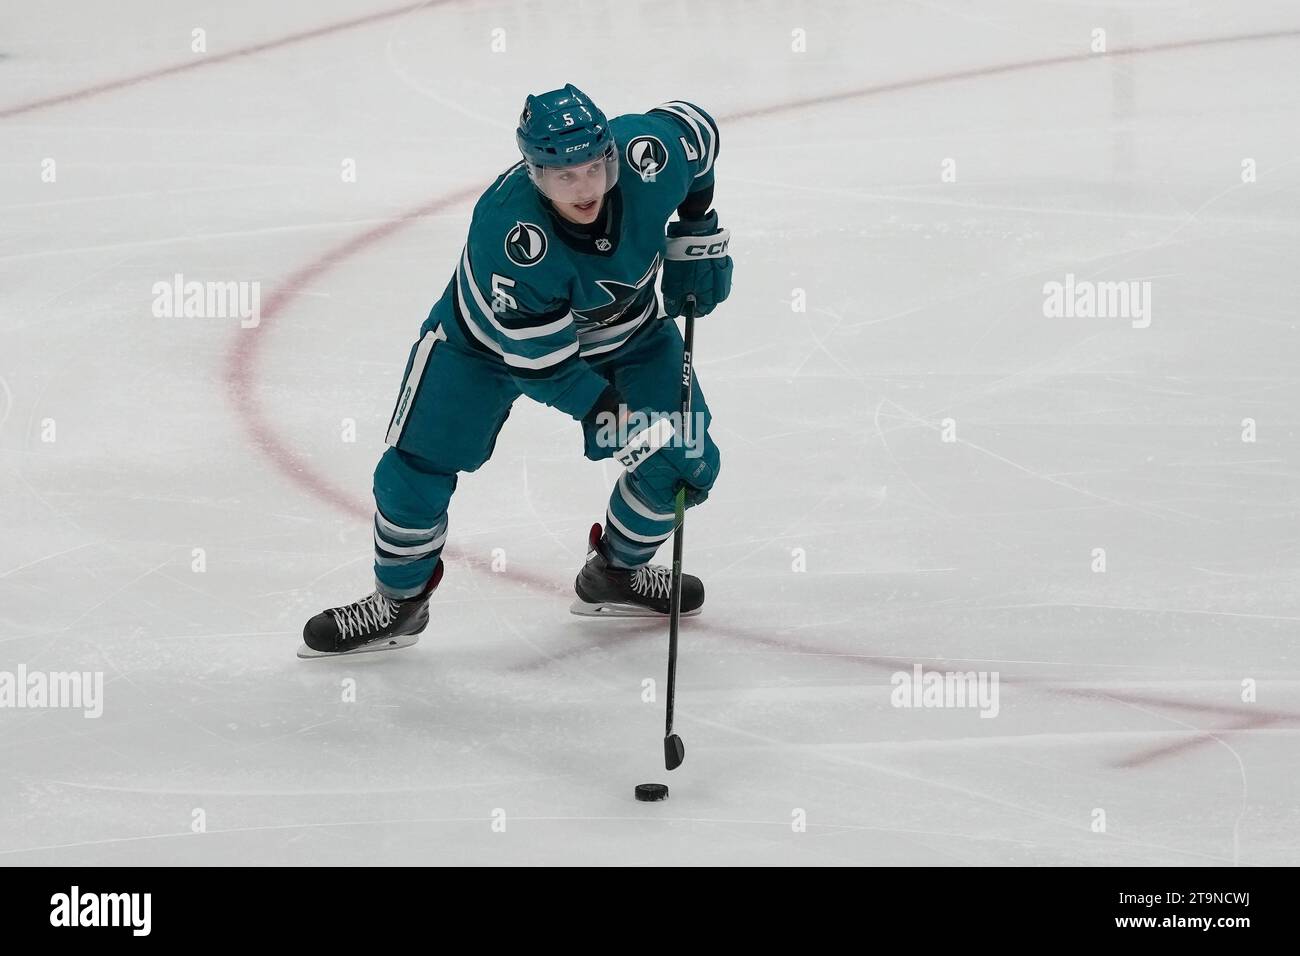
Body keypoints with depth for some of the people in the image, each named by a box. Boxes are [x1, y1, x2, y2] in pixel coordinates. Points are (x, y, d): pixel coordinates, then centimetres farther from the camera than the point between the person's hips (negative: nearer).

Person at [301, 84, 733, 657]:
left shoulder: (647, 151, -33)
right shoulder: (505, 232, -42)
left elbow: (696, 129, -5)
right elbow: (541, 363, -32)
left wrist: (697, 237, -5)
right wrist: (617, 420, -34)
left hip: (624, 333, 4)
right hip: (489, 338, -4)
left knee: (686, 457, -2)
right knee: (417, 465, -9)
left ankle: (615, 573, 25)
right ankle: (400, 599, 17)